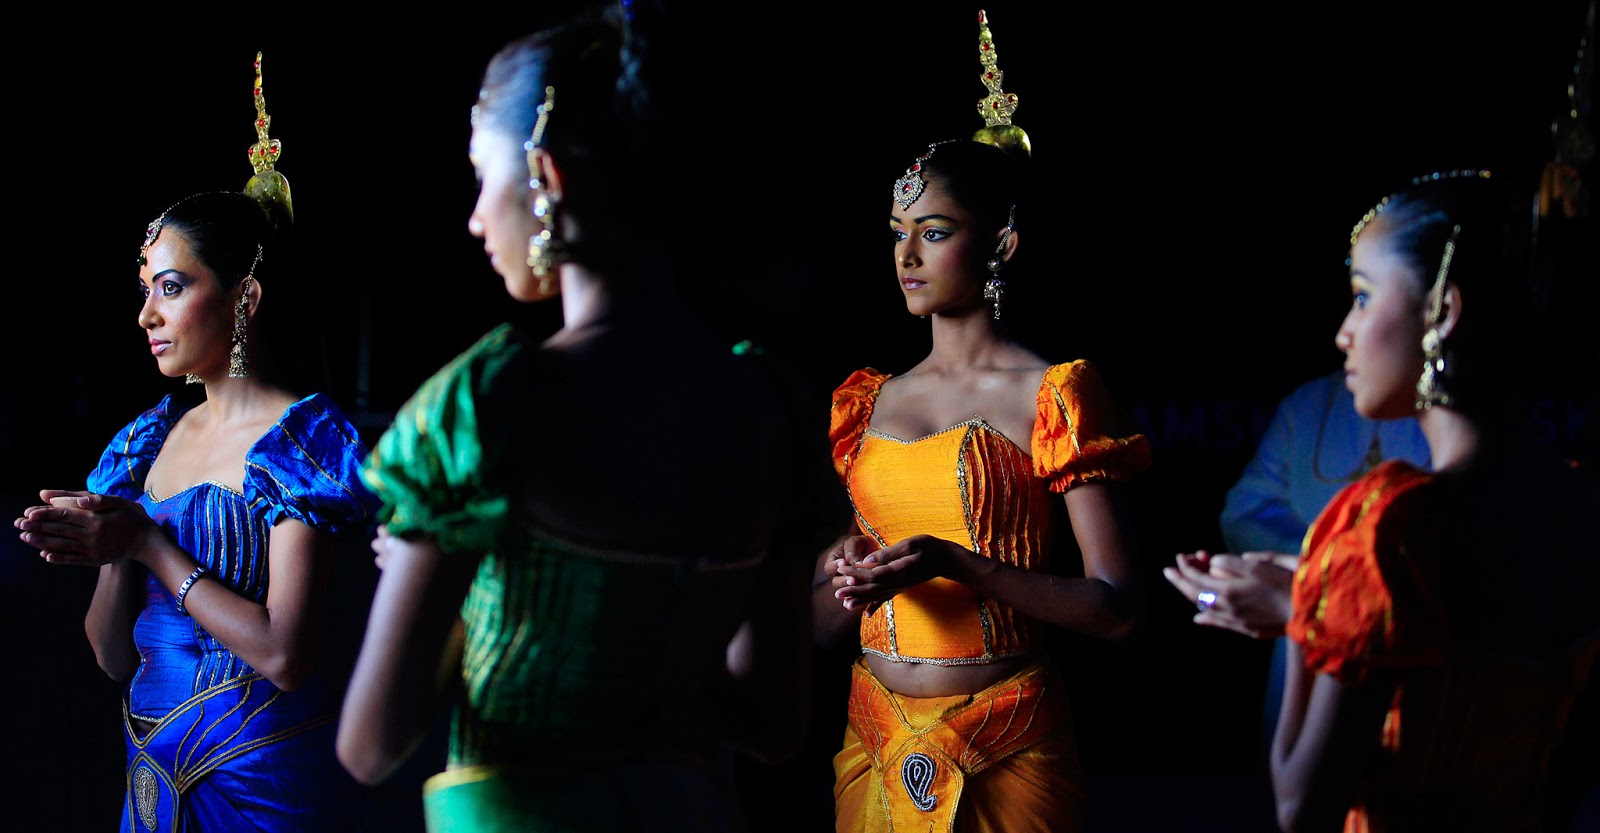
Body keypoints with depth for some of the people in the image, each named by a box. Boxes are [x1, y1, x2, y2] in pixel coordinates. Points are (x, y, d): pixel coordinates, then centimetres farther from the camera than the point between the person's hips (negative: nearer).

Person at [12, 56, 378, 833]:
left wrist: (148, 546, -14)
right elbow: (115, 656, 9)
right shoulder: (151, 439, 9)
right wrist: (106, 556, -10)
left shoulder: (301, 439, -11)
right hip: (154, 770, 7)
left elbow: (284, 656, -20)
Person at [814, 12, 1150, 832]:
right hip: (876, 741, 5)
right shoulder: (868, 402, 10)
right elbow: (820, 618, 15)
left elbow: (1114, 604, -11)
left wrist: (954, 564, -20)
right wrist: (847, 581, -8)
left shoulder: (1048, 394, -5)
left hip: (1003, 753, -4)